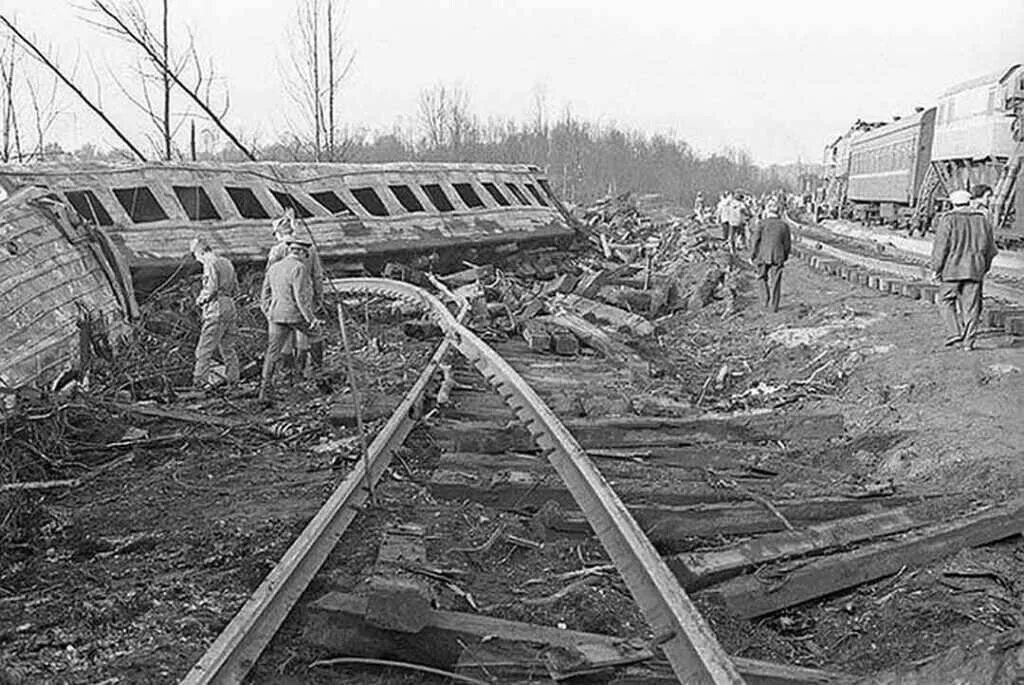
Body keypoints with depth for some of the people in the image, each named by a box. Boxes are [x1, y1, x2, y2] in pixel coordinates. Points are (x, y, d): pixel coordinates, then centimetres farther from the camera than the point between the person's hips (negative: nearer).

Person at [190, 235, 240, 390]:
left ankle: (200, 380, -5)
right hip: (230, 305, 8)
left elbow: (211, 289, -18)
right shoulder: (226, 262, 16)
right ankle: (233, 379, 14)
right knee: (228, 347, 13)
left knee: (205, 348, -4)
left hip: (216, 308, -8)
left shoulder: (210, 264, -10)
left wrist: (200, 300, -2)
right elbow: (235, 287, 18)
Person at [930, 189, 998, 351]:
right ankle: (969, 342, 5)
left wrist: (936, 269, -2)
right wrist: (984, 268, 23)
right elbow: (990, 248, 13)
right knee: (971, 305, 5)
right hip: (975, 270, 4)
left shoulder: (948, 219, -6)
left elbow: (940, 247, -9)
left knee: (947, 301, 10)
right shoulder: (982, 219, 9)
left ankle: (955, 332, -5)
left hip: (952, 269, -4)